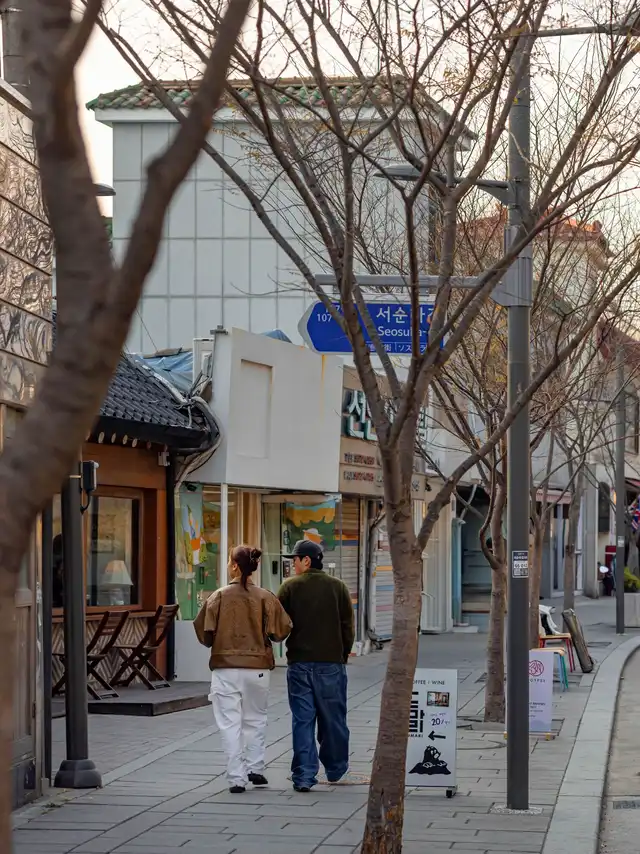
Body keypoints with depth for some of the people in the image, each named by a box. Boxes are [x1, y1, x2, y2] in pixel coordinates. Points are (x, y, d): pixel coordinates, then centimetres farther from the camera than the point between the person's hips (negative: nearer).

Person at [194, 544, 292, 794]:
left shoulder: (219, 597, -6)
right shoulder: (265, 598, -4)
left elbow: (204, 633, -5)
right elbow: (280, 631, -3)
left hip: (225, 668, -1)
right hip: (257, 667, 1)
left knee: (230, 723, 3)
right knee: (255, 719, 19)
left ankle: (236, 778, -2)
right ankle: (255, 768, 17)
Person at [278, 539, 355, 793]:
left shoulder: (290, 587, -3)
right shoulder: (337, 587, 1)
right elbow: (348, 627, 2)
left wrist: (291, 649, 14)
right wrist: (343, 654, 12)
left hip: (299, 662, -1)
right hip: (331, 662, 1)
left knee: (302, 720, 2)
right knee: (332, 719, 12)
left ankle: (304, 775, -2)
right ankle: (336, 769, 24)